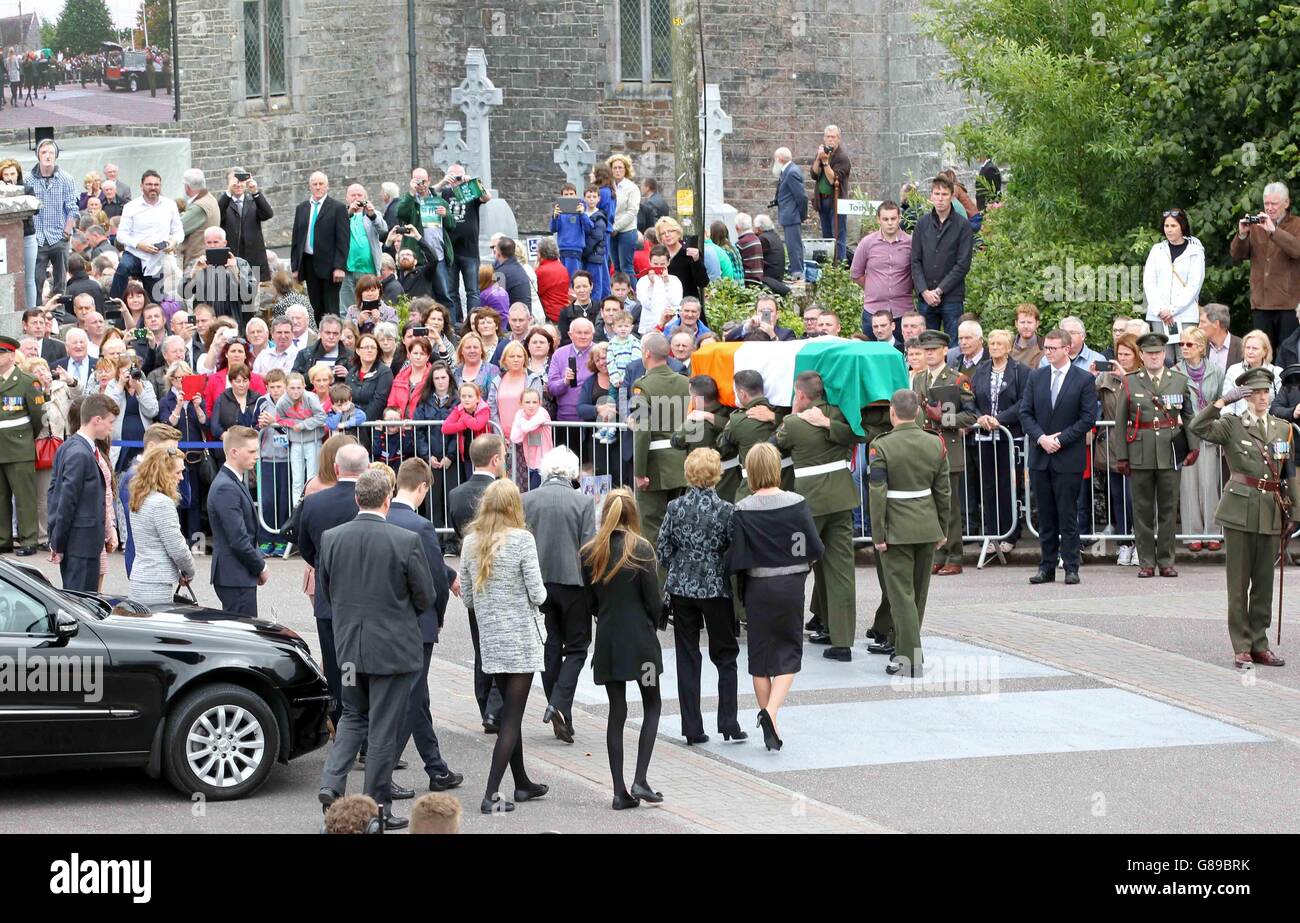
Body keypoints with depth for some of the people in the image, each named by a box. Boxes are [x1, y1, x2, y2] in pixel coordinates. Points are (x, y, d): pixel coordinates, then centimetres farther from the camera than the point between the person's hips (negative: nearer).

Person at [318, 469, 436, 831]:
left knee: (353, 716, 21)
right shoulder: (406, 541, -16)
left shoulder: (331, 539, -5)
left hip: (348, 647, 4)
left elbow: (324, 591, 7)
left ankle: (332, 783, 3)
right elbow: (426, 598, -7)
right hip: (394, 648, -4)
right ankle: (377, 808, 11)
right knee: (383, 729, 5)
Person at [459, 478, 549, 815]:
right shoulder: (522, 540, -13)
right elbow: (537, 594, -13)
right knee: (512, 716, -3)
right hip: (521, 638, -5)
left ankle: (522, 783, 29)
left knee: (510, 711, 19)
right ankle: (491, 794, -10)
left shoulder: (470, 542, 2)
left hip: (490, 639, 5)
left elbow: (467, 597, 8)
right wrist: (537, 595, 9)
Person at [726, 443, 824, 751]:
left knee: (759, 656, 12)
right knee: (788, 653, 8)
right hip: (791, 586, 0)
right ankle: (771, 711, -15)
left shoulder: (742, 511, -11)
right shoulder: (796, 504, -9)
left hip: (757, 587, 0)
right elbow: (815, 549, -8)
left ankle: (770, 728, 18)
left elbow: (736, 559, -12)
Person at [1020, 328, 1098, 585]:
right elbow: (1025, 412, 7)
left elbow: (1088, 418, -7)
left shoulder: (1084, 380, -3)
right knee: (1045, 516, 8)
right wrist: (1041, 437, -9)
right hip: (1040, 457, 4)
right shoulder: (1036, 377, 9)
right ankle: (1047, 567, 12)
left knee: (1068, 515, -3)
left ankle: (1071, 568, 2)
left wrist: (1060, 439, -13)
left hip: (1069, 458, -4)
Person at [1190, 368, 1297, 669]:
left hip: (1271, 511, 4)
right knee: (1239, 582, 0)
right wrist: (1223, 401, -21)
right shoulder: (1231, 425, -1)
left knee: (1264, 581, 8)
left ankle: (1259, 644, 17)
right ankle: (1242, 647, 5)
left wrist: (1294, 508, 8)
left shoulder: (1283, 428, 10)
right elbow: (1198, 428, -18)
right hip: (1240, 509, -4)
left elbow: (1290, 473, 13)